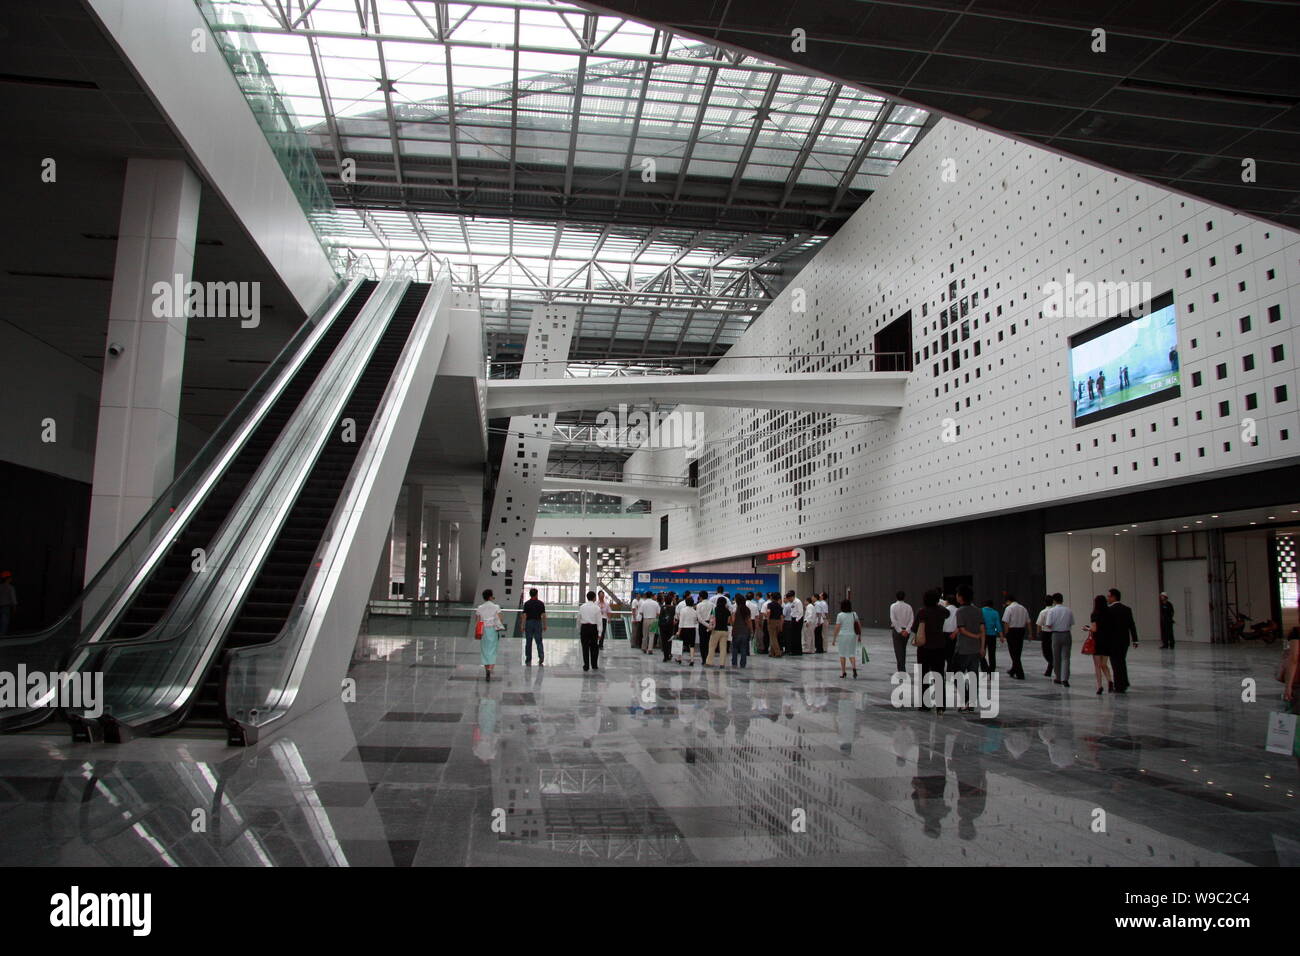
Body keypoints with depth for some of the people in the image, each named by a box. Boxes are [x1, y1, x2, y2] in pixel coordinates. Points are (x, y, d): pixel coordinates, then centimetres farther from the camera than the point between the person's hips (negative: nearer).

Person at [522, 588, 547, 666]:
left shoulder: (526, 603, -3)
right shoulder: (540, 603, 1)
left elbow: (524, 615, -7)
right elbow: (543, 615, -1)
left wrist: (523, 626, -3)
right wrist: (544, 625, 6)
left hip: (529, 623, -1)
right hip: (538, 623, 1)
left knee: (528, 643, 6)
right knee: (539, 642, 6)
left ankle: (528, 661, 9)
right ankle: (541, 656, -14)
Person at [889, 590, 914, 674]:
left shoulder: (893, 606, -4)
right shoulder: (908, 607, 4)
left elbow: (893, 620, -14)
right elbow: (912, 620, -4)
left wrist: (899, 630, -12)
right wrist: (907, 630, -9)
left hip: (897, 630, -4)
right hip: (906, 631, 4)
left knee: (898, 651, -3)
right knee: (903, 650, 17)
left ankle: (901, 670, -11)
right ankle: (902, 668, 24)